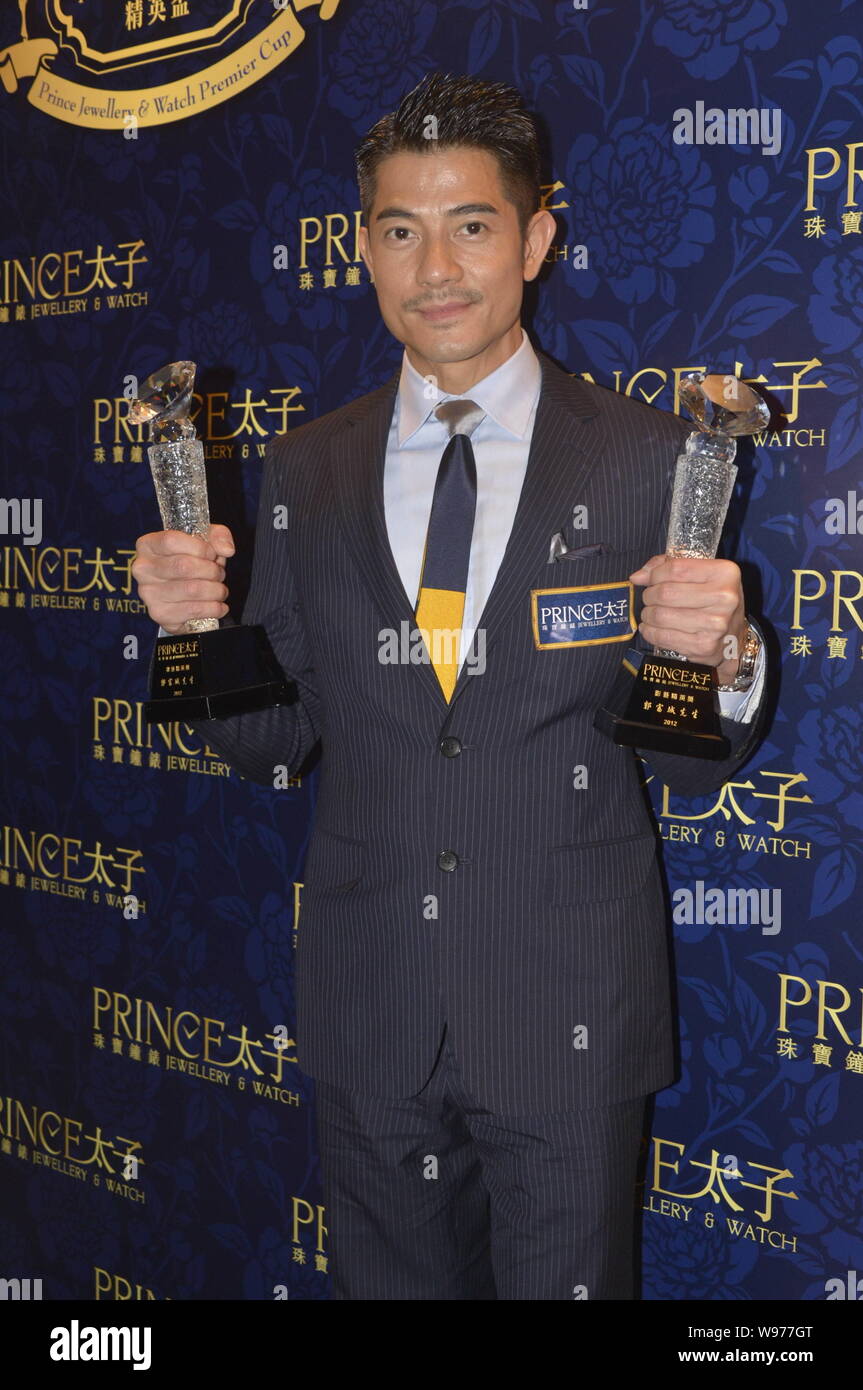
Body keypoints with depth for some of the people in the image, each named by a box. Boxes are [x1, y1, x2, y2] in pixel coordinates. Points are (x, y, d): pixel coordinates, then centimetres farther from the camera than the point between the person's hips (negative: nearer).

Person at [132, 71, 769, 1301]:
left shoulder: (645, 460, -6)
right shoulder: (304, 473, 3)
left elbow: (690, 764, -3)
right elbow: (273, 740, 6)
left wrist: (722, 655, -23)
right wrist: (199, 623, -11)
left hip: (568, 1017, -2)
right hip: (369, 1011, 3)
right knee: (387, 1281, 20)